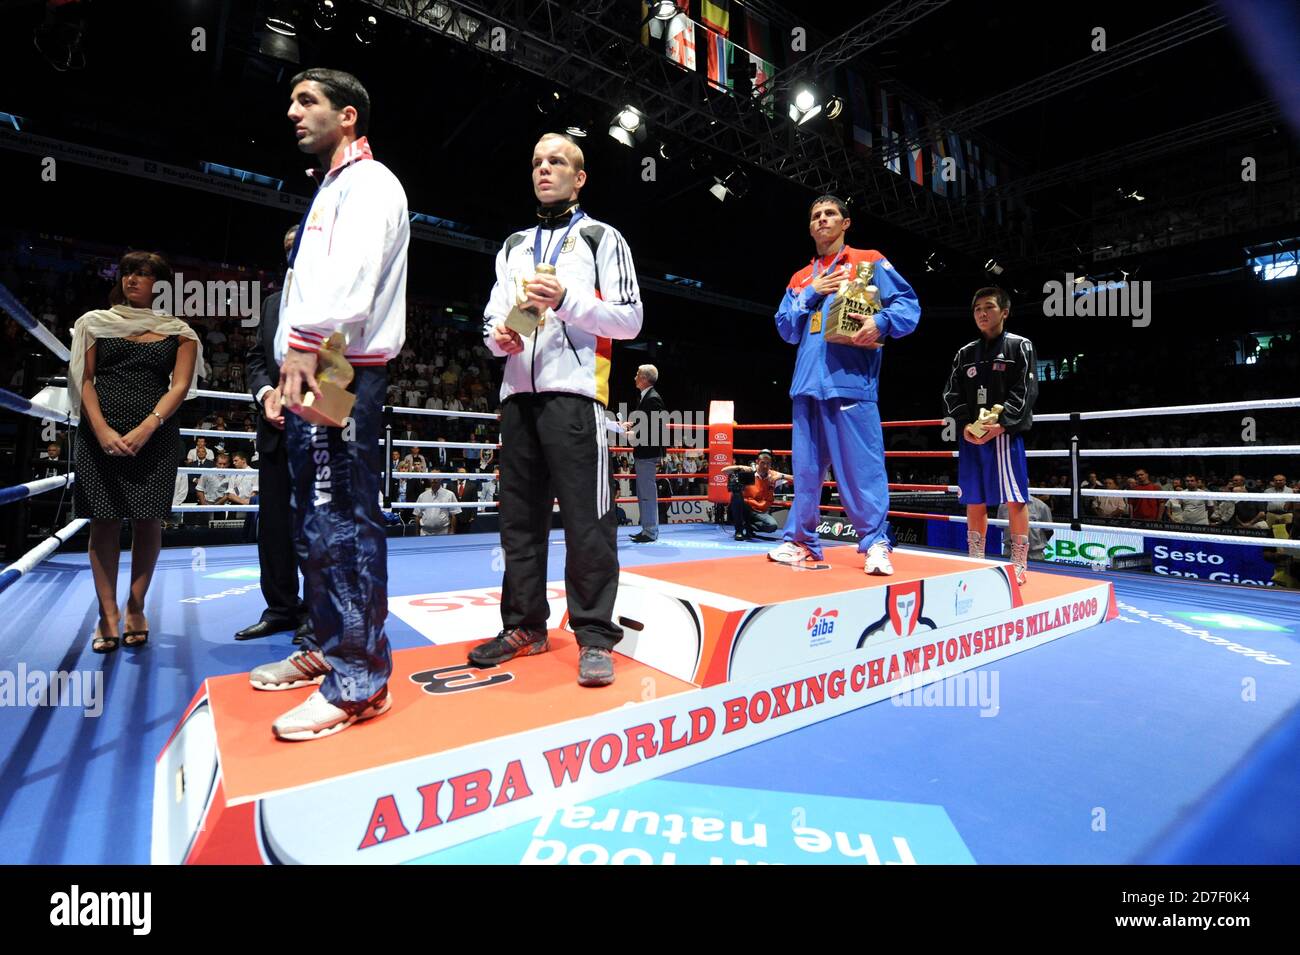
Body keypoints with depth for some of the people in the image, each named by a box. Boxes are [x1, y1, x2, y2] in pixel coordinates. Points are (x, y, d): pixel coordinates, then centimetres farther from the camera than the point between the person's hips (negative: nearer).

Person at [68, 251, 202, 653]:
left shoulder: (178, 331, 9)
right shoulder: (96, 322, 13)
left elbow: (180, 385, -1)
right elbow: (84, 379, 6)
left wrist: (145, 430, -15)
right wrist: (102, 430, -11)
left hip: (156, 436, -1)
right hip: (99, 433, 1)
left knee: (148, 522, -1)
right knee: (103, 522, 0)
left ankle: (136, 609, 10)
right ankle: (108, 614, 5)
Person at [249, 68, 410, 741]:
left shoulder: (368, 182, 0)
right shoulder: (330, 190, 30)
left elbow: (353, 269, -18)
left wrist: (307, 341, -26)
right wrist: (291, 368, 17)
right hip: (314, 374, 11)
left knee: (341, 521, -13)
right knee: (315, 522, 12)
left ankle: (358, 681, -7)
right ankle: (327, 650, 24)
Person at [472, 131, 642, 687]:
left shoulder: (601, 239, 8)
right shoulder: (513, 247, 24)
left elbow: (630, 319, -1)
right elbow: (492, 318, 22)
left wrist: (567, 301, -14)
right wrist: (498, 337, -1)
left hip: (573, 390, -5)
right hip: (518, 392, 6)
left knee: (586, 518, -8)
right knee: (520, 516, 7)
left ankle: (595, 636, 0)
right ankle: (524, 626, 17)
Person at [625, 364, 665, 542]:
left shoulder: (653, 399, -15)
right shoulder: (643, 397, 15)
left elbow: (655, 427, -21)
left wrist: (634, 434, -15)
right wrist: (630, 424, 7)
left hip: (648, 454, -11)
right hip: (641, 453, 11)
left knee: (647, 493, -6)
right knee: (642, 494, 15)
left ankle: (650, 532, -1)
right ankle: (647, 529, 22)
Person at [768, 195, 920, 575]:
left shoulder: (869, 261, 11)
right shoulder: (800, 279, 24)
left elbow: (908, 304, 1)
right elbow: (786, 328, 15)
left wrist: (880, 321, -20)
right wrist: (811, 294, 2)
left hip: (850, 378, -4)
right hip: (808, 382, 5)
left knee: (862, 464, -9)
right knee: (806, 466, 6)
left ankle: (875, 543, -3)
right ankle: (801, 540, 13)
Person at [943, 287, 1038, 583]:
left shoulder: (1019, 346, 4)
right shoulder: (965, 353, 14)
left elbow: (1025, 391, -6)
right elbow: (952, 395, 9)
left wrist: (1001, 424, -18)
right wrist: (965, 424, -7)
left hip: (1005, 434, -4)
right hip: (970, 436, 4)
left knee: (1014, 499, -4)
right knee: (974, 500, 8)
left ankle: (1019, 565, 6)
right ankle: (976, 563, 17)